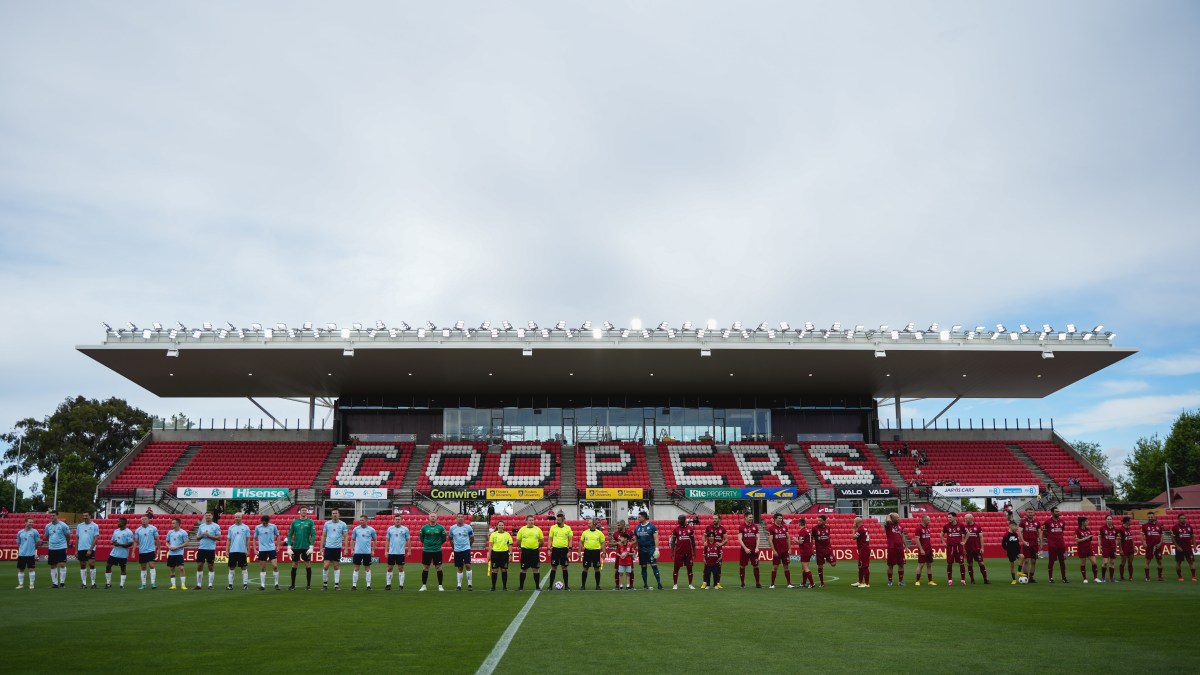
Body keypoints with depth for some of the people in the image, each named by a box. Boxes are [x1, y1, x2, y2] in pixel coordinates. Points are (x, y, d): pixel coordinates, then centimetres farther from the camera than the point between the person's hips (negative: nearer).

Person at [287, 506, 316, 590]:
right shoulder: (294, 522, 6)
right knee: (294, 565, 5)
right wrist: (289, 547, -2)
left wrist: (311, 547, -13)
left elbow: (313, 535, -4)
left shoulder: (310, 522, 0)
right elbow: (290, 535, 6)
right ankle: (293, 585, 15)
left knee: (308, 565, 0)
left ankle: (308, 585, 8)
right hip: (296, 547, 2)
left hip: (306, 547, -2)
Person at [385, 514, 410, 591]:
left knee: (401, 568, 1)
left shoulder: (405, 529, 0)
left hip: (401, 552, -2)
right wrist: (386, 551, 5)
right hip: (391, 552, 2)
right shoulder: (390, 529, 5)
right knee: (389, 568, 5)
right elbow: (388, 540, 11)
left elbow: (408, 540, 3)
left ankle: (401, 585, 6)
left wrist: (409, 551, -1)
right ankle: (388, 585, 14)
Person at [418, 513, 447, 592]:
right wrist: (426, 543, 10)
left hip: (437, 551, -1)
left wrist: (438, 543, 6)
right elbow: (421, 537, 13)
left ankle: (440, 586, 9)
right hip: (426, 550, 1)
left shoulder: (440, 528, -1)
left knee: (438, 568, 1)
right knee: (425, 568, 5)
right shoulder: (424, 527, 1)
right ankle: (424, 585, 15)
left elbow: (444, 538, 8)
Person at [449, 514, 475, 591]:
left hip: (466, 549, -2)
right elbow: (450, 539, 18)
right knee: (459, 568, 8)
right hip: (457, 550, 2)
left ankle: (470, 584, -2)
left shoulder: (468, 527, -3)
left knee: (467, 565, -12)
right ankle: (459, 585, 15)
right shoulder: (452, 528, 2)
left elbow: (472, 539, 10)